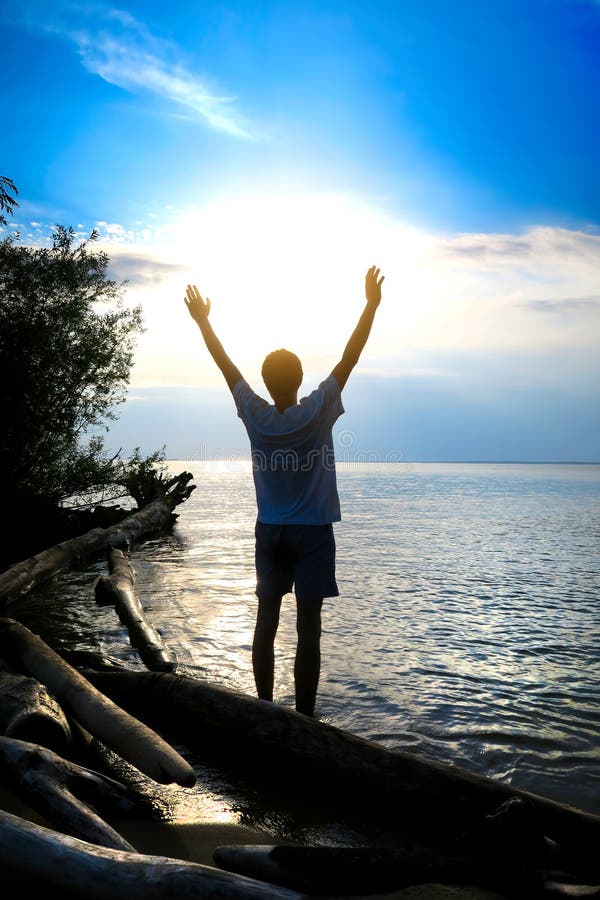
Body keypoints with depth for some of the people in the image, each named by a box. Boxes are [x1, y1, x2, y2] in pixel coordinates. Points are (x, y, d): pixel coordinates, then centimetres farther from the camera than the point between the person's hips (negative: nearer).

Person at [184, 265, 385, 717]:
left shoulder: (255, 415, -6)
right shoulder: (317, 412, -14)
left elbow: (226, 364, 5)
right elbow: (349, 358, -11)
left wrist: (203, 320, 17)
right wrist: (372, 305, -5)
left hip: (269, 531, 4)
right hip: (313, 532, -3)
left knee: (266, 622, 9)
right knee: (308, 628, 0)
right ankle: (304, 720, 6)